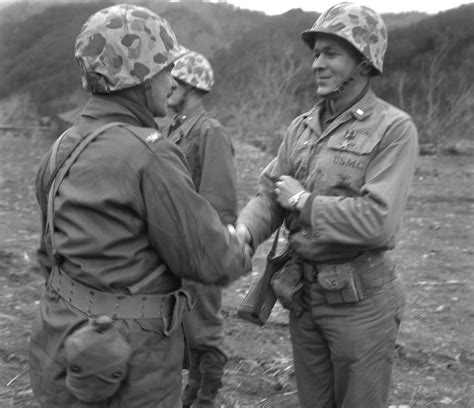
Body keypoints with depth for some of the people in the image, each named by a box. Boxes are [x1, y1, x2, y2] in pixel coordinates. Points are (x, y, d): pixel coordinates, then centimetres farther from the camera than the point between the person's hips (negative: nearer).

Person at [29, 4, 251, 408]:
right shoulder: (151, 155, -21)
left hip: (66, 352, 8)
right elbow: (210, 260, -15)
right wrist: (239, 250, 6)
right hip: (126, 375, -8)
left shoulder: (63, 151, 4)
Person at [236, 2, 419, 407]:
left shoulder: (394, 129, -13)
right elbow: (269, 196, 4)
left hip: (359, 299, -6)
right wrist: (243, 232, -17)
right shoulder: (302, 128, 7)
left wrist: (302, 200, -13)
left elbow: (376, 221, -23)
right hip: (304, 292, 6)